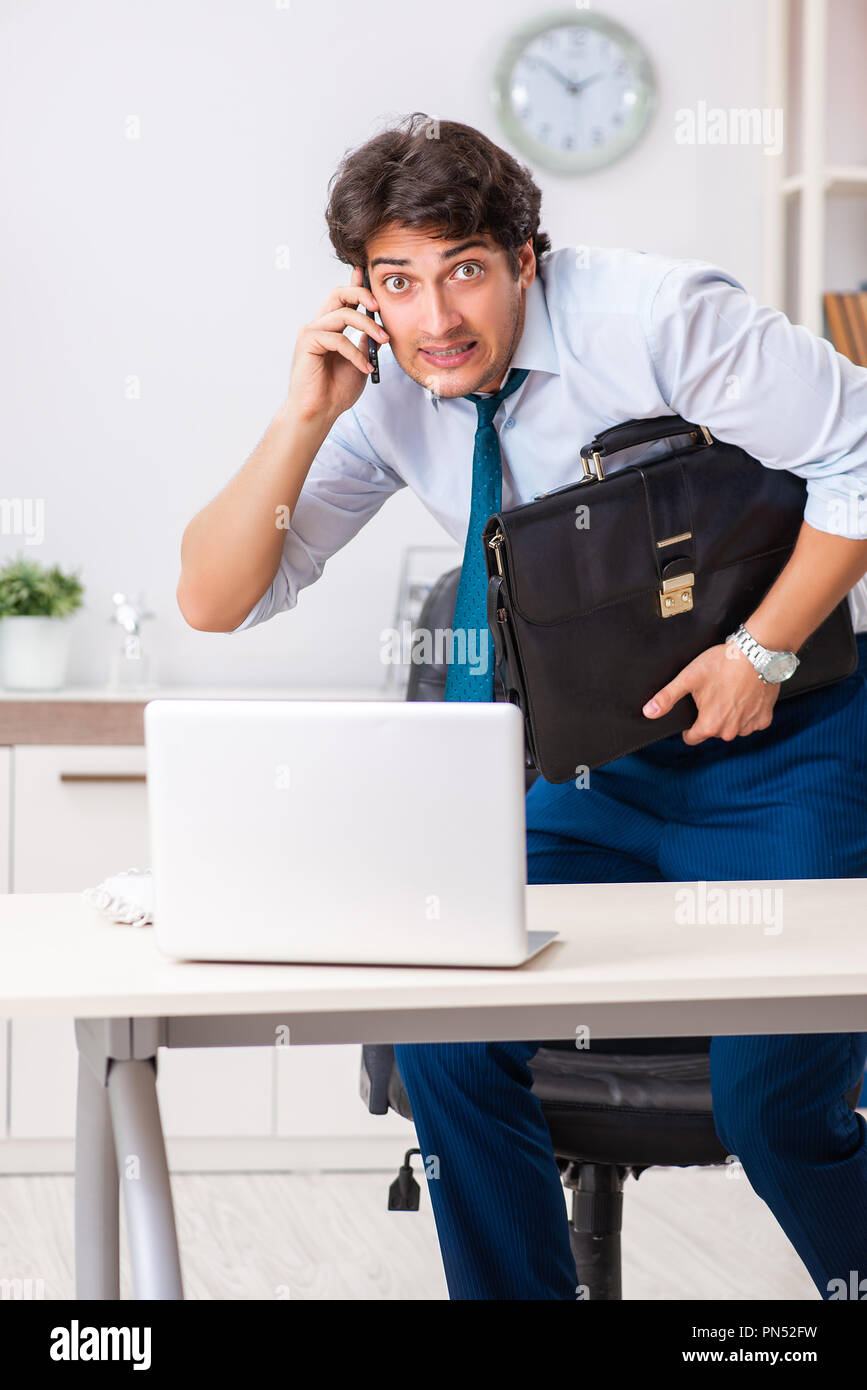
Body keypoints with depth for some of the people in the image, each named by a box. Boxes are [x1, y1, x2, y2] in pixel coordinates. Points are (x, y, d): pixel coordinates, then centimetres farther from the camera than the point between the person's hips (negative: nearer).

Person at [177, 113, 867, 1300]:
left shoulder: (654, 315, -18)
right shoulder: (387, 394, -4)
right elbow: (214, 602, -5)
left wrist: (762, 648, -19)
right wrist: (305, 418, -17)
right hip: (592, 754, 5)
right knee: (448, 1040, -11)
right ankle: (518, 1290, 9)